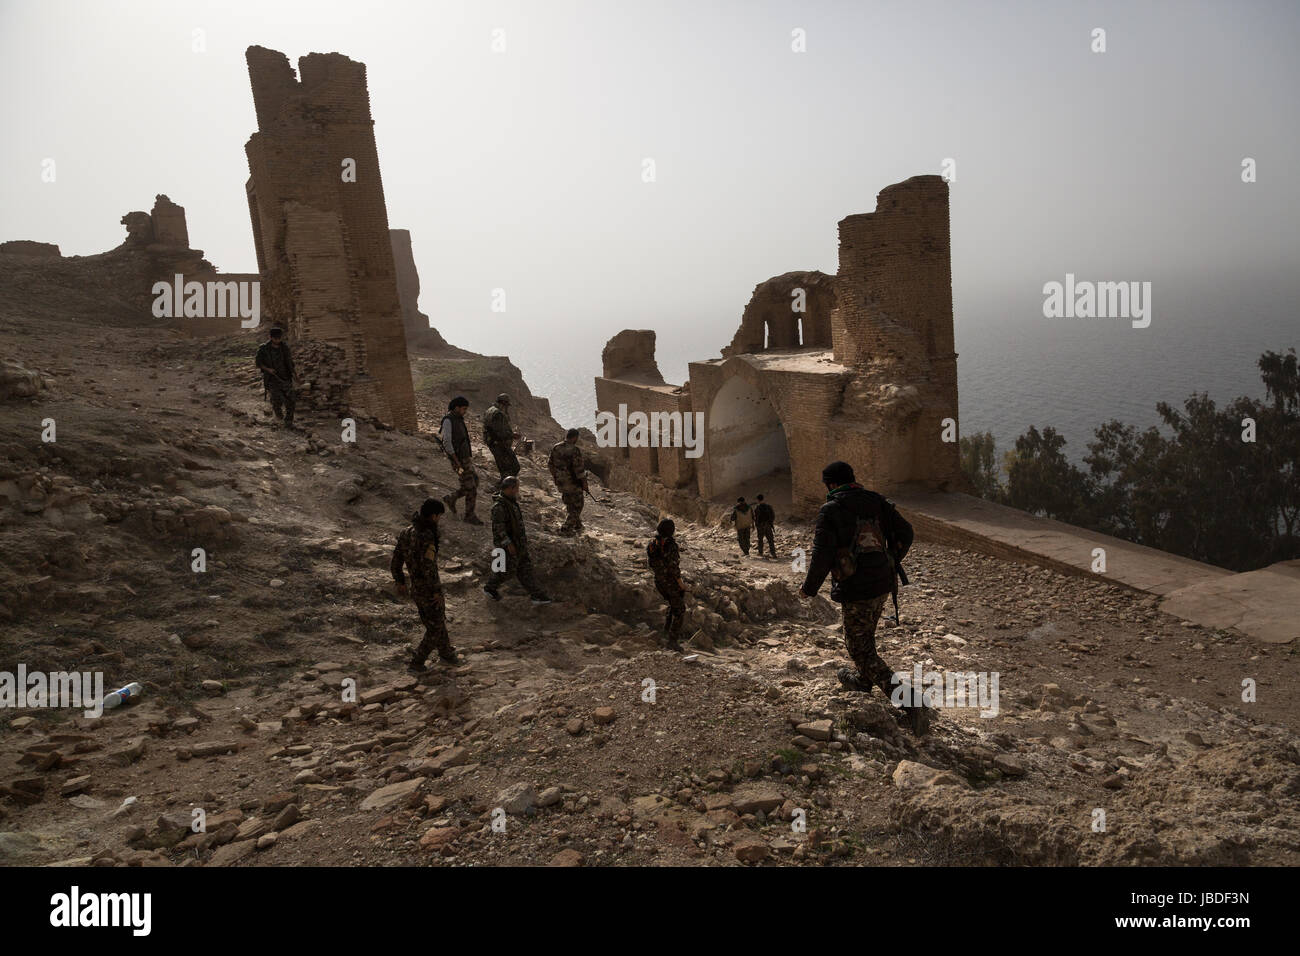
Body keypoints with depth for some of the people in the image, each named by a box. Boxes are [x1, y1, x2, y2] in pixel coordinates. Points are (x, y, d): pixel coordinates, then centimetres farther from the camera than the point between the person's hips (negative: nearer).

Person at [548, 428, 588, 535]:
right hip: (573, 482, -7)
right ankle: (566, 528, 7)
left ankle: (577, 525, 35)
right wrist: (584, 483, -10)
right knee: (577, 506, 10)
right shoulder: (574, 450, -22)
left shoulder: (555, 448, -1)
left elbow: (550, 464, 7)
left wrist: (555, 476, 21)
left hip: (560, 482, 7)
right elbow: (579, 468, -22)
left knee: (570, 504, 24)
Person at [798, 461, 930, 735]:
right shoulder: (876, 502, 5)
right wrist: (890, 564, 22)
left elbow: (821, 557, -16)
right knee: (863, 636, 30)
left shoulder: (830, 511, -12)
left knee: (863, 651, 2)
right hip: (883, 584, 7)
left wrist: (808, 588, -1)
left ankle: (911, 702, -11)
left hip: (857, 592, -7)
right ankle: (862, 680, 51)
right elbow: (905, 532, 6)